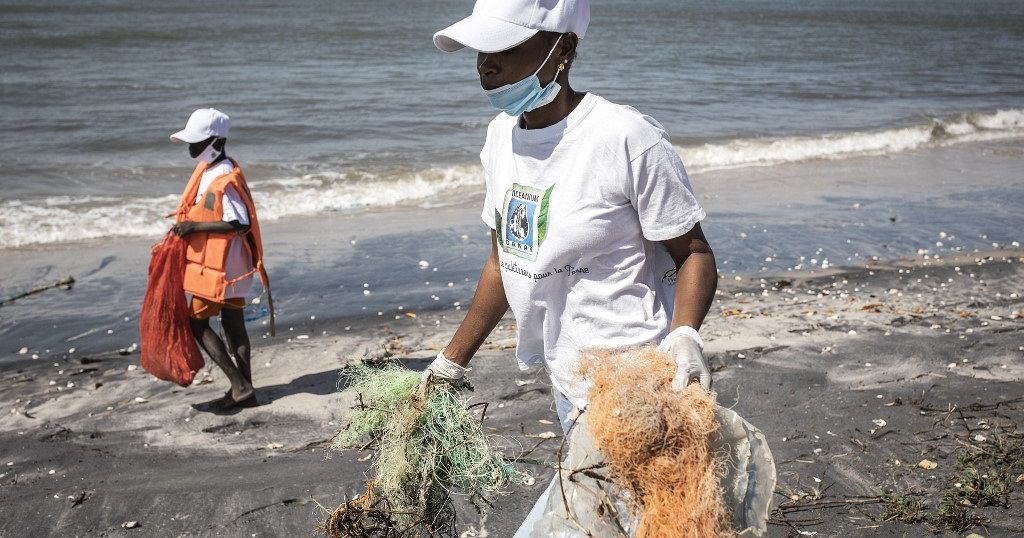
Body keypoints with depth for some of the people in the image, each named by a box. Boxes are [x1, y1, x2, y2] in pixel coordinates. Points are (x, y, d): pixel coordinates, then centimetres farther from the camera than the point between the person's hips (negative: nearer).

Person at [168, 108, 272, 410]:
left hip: (220, 265, -10)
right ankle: (243, 390, 20)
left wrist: (195, 226, -21)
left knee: (197, 323, -2)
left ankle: (240, 386, 0)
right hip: (226, 264, 10)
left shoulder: (224, 180, -22)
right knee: (232, 324, 12)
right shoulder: (209, 171, 9)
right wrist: (190, 226, 10)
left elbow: (239, 223, -23)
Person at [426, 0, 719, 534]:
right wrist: (452, 360, 18)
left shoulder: (626, 138, -18)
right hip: (569, 387, 7)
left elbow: (694, 253, -11)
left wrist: (685, 336, -29)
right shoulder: (501, 135, 5)